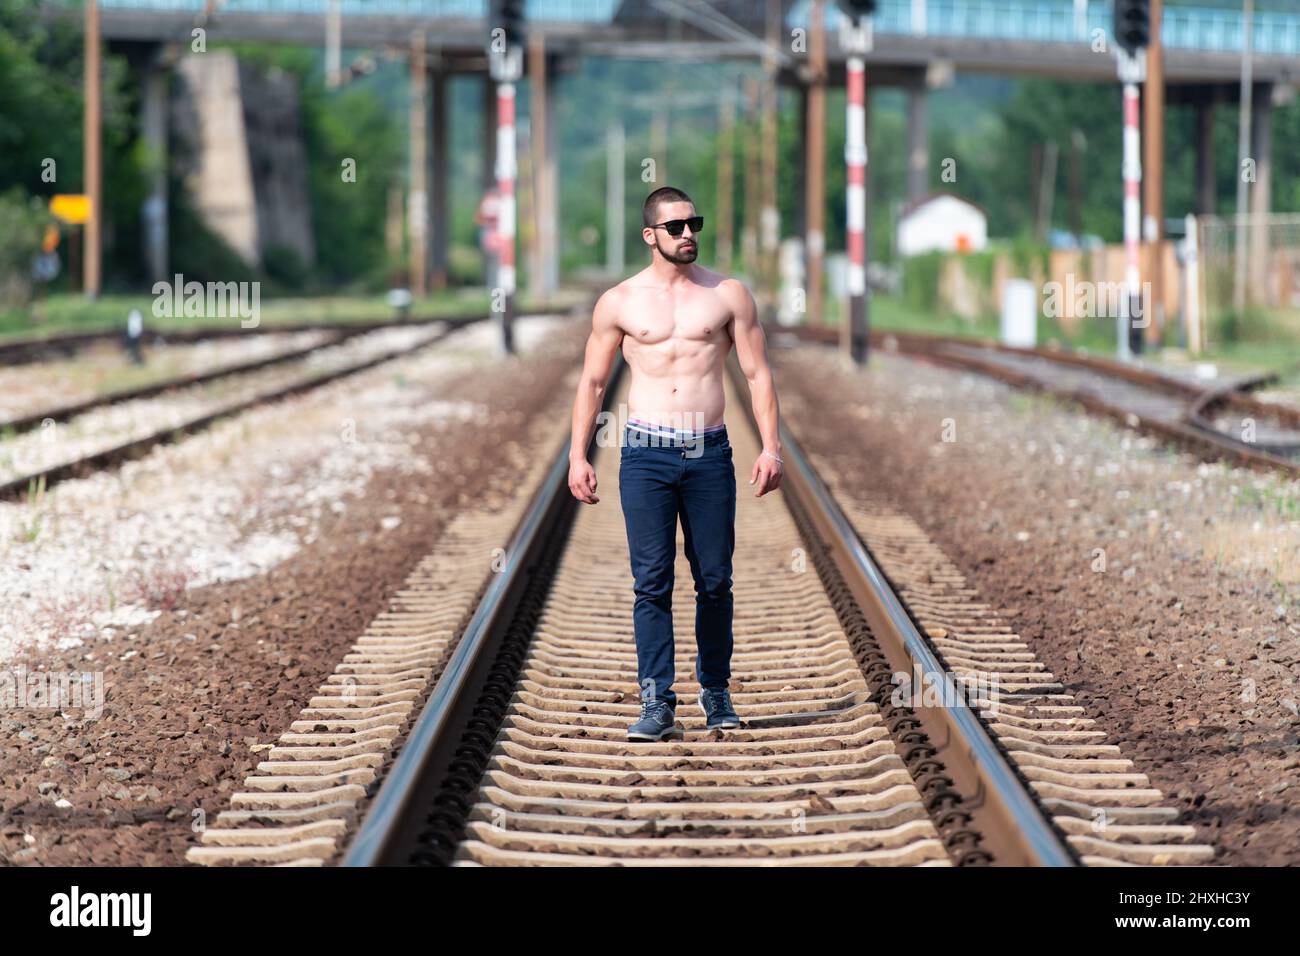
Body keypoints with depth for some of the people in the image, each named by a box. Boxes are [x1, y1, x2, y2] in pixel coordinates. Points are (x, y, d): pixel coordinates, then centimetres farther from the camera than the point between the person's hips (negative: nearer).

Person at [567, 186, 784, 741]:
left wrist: (771, 447, -3)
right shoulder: (620, 302, 6)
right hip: (645, 453, -1)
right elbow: (592, 382, 11)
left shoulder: (728, 294, 7)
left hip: (710, 453, 1)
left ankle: (716, 691, 18)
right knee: (652, 581, -4)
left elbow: (758, 373, 7)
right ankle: (657, 702, -3)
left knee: (714, 579, 4)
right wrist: (578, 457, 3)